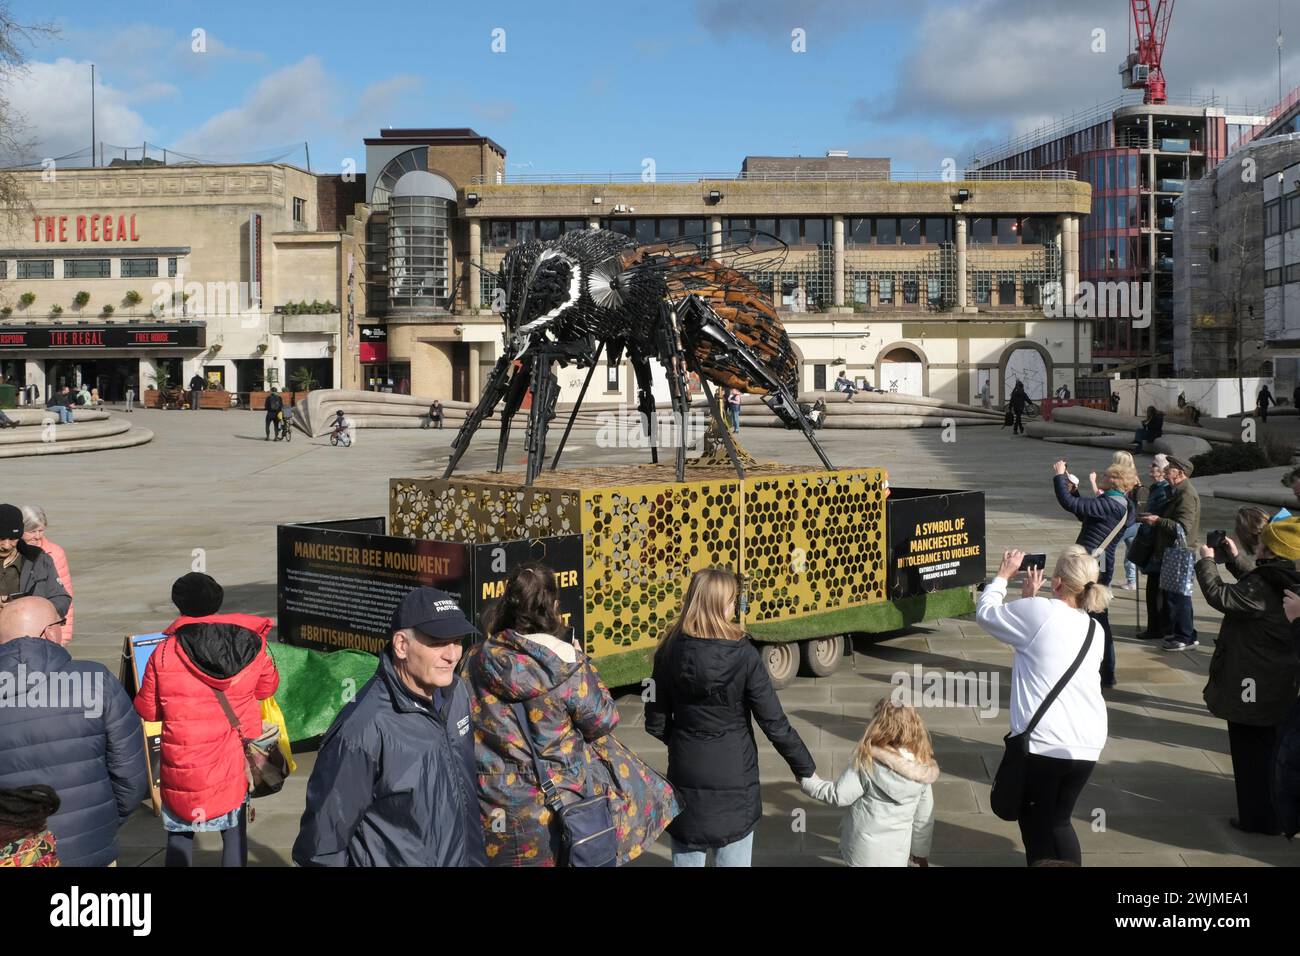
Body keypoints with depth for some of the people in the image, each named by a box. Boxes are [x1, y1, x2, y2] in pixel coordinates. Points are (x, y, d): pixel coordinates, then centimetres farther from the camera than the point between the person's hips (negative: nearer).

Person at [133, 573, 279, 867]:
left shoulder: (164, 654, -11)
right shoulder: (252, 645, -7)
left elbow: (147, 710, 0)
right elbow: (267, 687, 10)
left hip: (183, 764, -1)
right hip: (235, 762, 1)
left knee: (180, 834, 14)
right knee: (234, 831, 13)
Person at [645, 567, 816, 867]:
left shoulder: (670, 651, -7)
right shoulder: (742, 654, -16)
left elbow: (656, 723, 0)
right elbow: (774, 722, -13)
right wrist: (806, 769, -1)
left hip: (685, 778, 3)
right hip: (733, 781, -3)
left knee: (686, 858, 16)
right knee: (733, 860, 11)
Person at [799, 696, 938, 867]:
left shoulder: (869, 761, -17)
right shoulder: (922, 768, -3)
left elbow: (838, 796, -13)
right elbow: (924, 817, 5)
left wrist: (807, 780, 2)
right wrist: (921, 851, 19)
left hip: (865, 852, -4)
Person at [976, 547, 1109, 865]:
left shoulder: (1039, 611, -10)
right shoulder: (1095, 630, 10)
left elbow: (985, 613, 4)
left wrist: (1004, 574, 18)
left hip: (1042, 743, -6)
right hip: (1087, 744, 6)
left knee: (1036, 827, 10)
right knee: (1060, 821, 23)